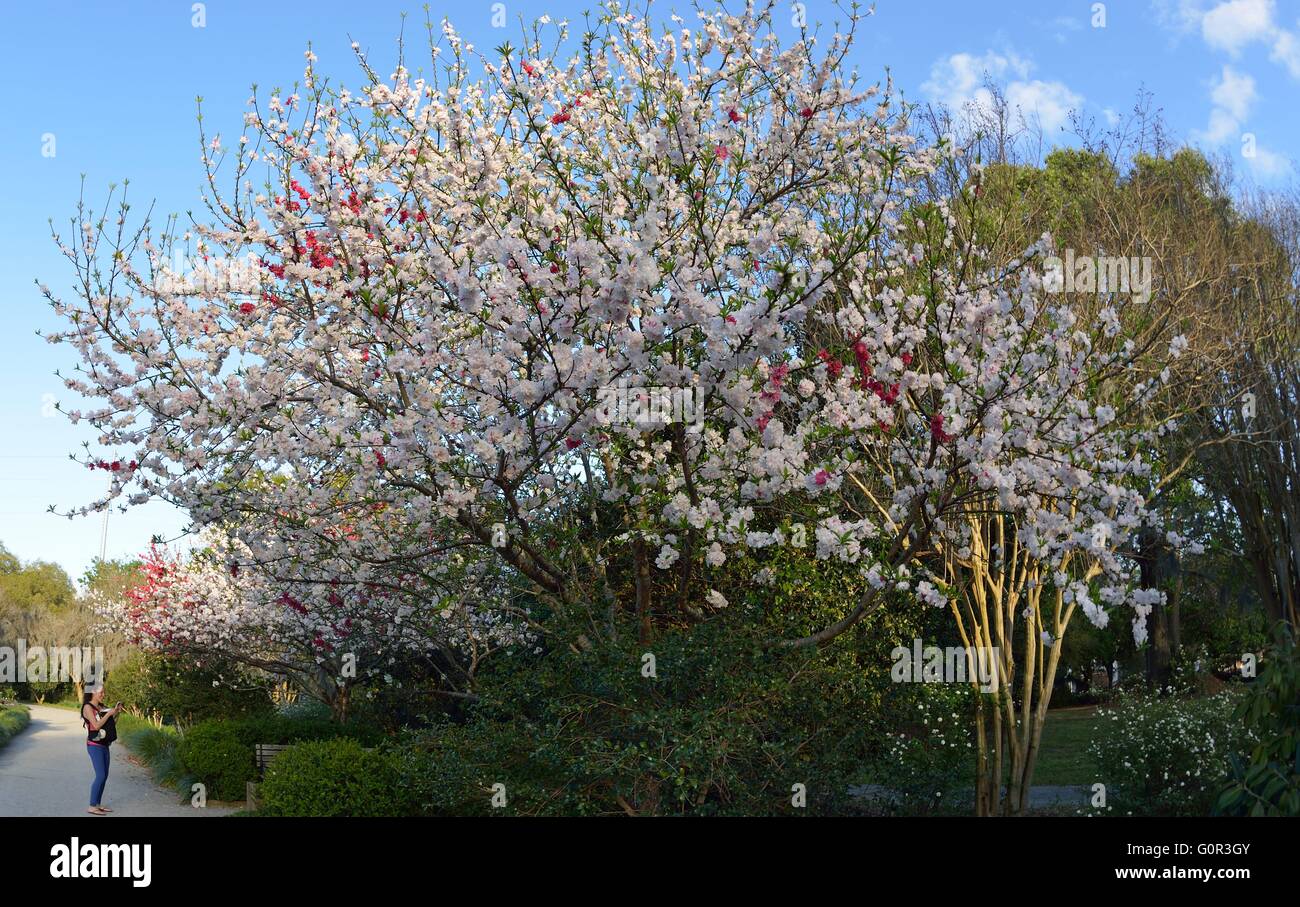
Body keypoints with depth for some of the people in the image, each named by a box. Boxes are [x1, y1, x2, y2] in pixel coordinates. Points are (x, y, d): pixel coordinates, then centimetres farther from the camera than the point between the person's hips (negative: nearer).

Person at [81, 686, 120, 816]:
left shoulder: (101, 707, 12)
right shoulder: (87, 707, -9)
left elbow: (112, 724, 13)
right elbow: (96, 725, -19)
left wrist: (116, 713, 0)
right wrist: (109, 713, -15)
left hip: (104, 745, 8)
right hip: (94, 745, -8)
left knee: (104, 775, 7)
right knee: (100, 776, -13)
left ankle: (98, 804, 14)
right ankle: (92, 806, -9)